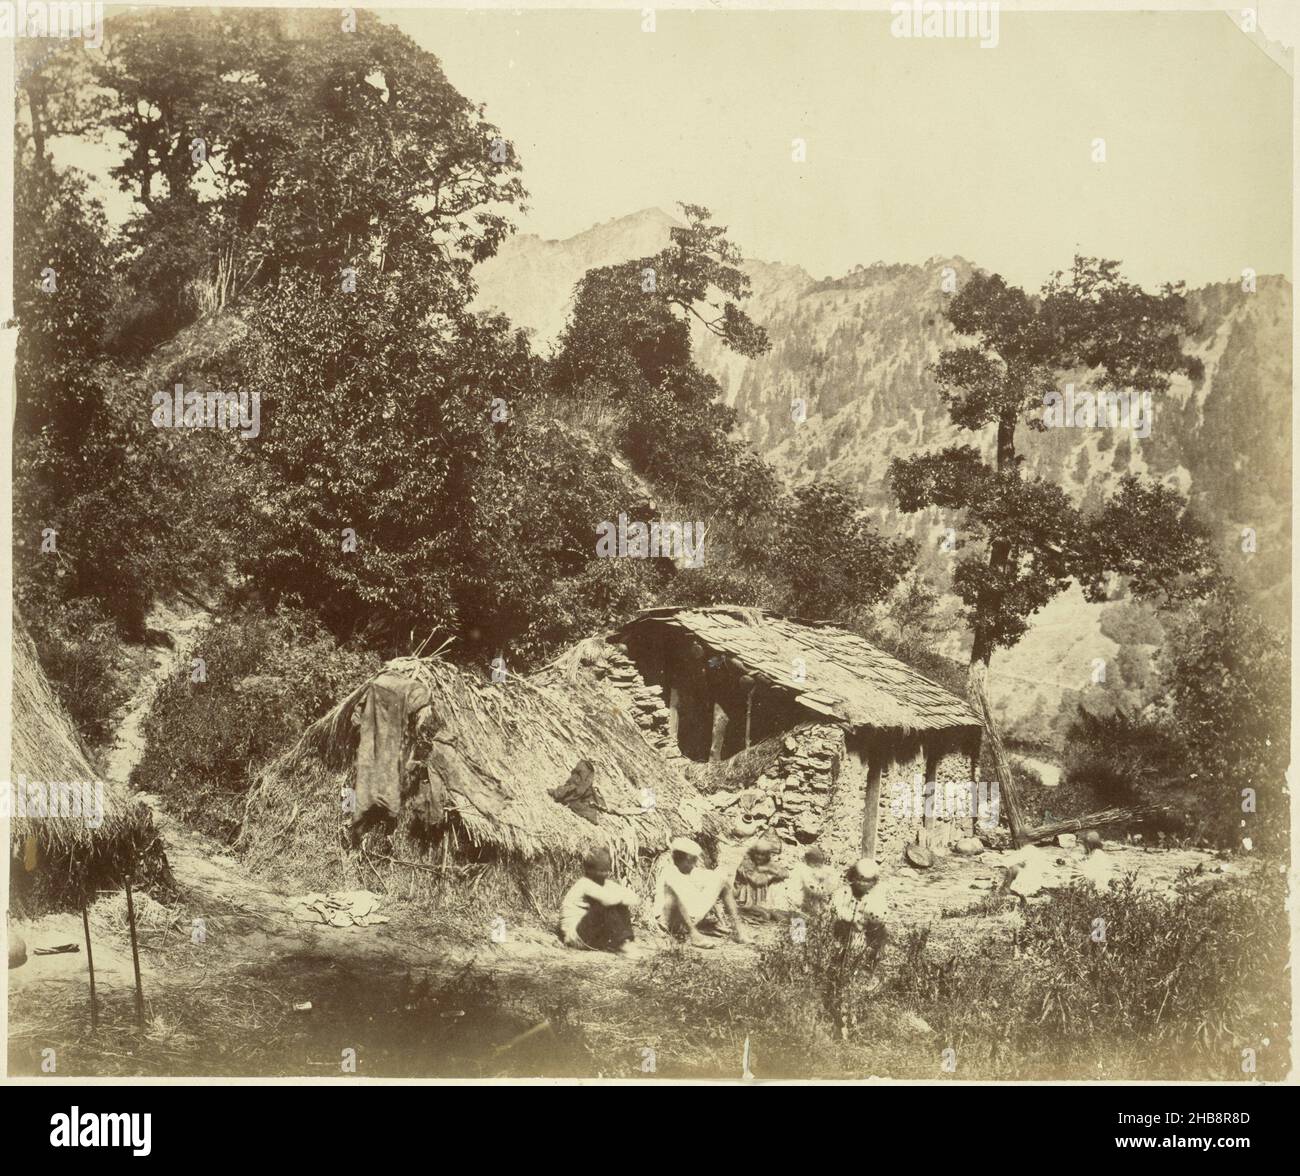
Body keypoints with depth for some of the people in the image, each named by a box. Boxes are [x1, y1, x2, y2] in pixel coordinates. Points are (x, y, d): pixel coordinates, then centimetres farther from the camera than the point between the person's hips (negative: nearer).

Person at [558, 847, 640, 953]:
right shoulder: (585, 884, -18)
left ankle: (626, 941, -16)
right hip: (574, 934, -8)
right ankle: (622, 944, -23)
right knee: (606, 905, -26)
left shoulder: (604, 882, 6)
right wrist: (625, 898, -20)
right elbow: (607, 898, -37)